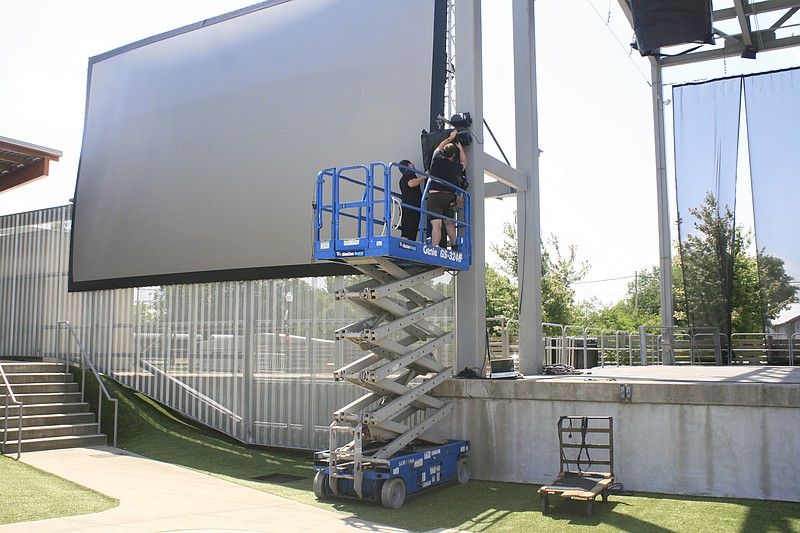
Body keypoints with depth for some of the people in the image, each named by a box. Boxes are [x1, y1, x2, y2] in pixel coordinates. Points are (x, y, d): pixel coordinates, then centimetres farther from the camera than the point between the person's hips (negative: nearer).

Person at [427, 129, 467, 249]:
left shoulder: (437, 159, 3)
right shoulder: (455, 166, 4)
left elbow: (439, 147, 27)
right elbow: (464, 162, 30)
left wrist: (450, 138, 40)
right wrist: (460, 147, 38)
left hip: (434, 196, -2)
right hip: (449, 197, 2)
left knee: (436, 225, -11)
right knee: (449, 223, 21)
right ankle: (454, 246, 28)